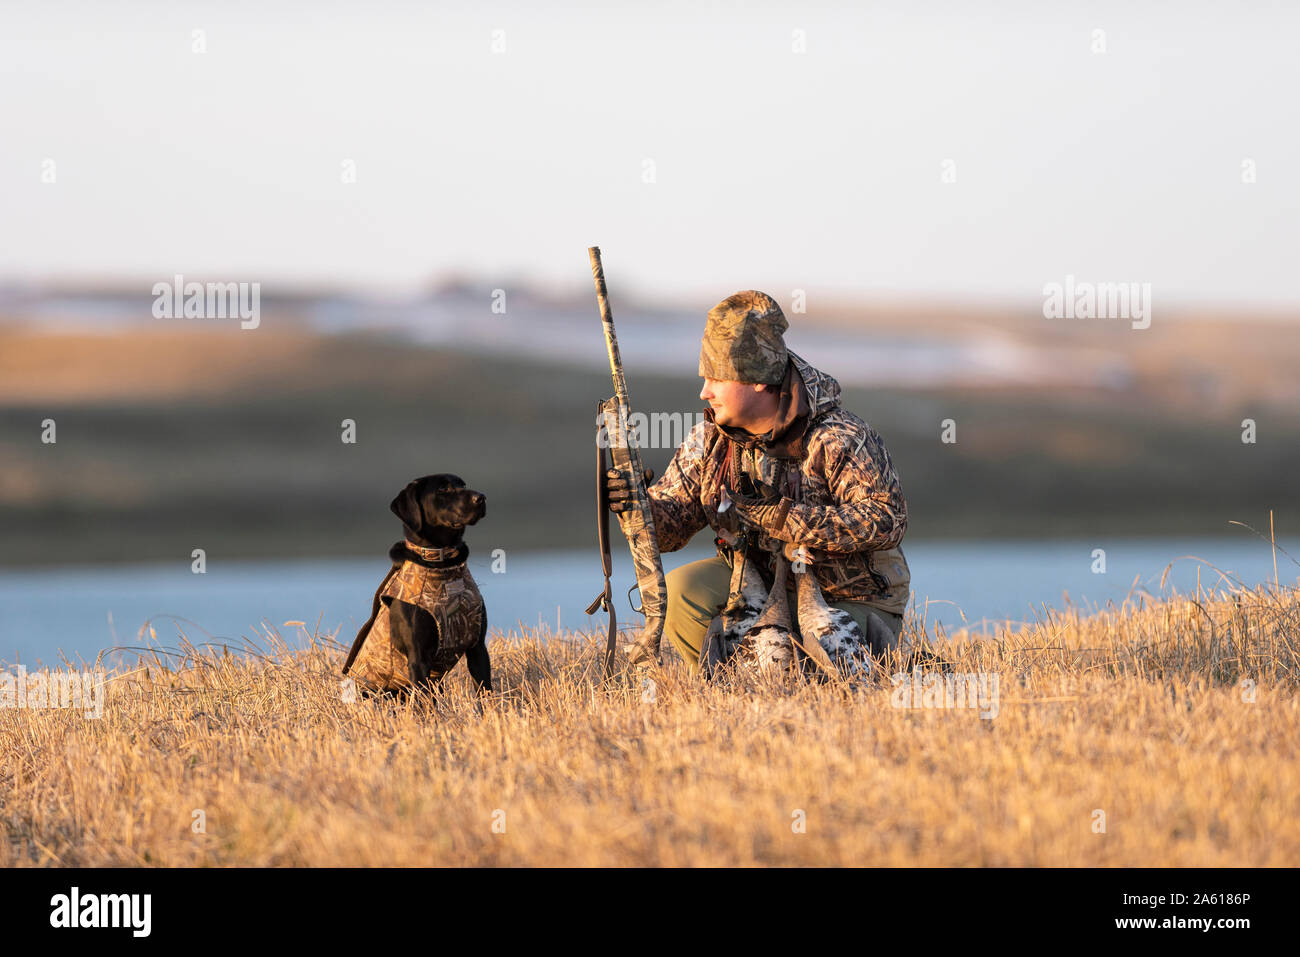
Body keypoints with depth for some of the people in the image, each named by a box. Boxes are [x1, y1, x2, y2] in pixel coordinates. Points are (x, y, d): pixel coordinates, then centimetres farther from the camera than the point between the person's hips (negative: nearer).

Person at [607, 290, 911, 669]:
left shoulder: (838, 439, -22)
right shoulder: (709, 438, -3)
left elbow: (886, 521, -31)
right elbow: (671, 523, -3)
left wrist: (784, 518, -34)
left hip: (852, 600, -5)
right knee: (677, 591, -20)